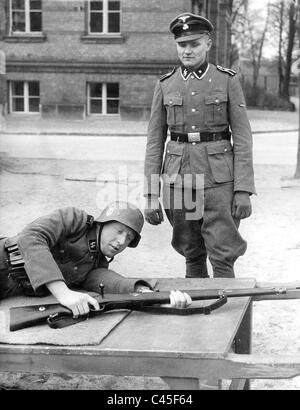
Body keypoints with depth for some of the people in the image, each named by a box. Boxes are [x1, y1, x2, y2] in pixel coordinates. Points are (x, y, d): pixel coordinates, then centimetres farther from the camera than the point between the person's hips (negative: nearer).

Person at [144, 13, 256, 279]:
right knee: (192, 255, 11)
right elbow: (155, 140, 7)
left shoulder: (228, 80, 1)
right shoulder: (165, 84, 6)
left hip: (218, 177, -2)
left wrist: (244, 190, -9)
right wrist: (151, 194, 1)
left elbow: (242, 138, -2)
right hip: (178, 177, 2)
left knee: (222, 255, -5)